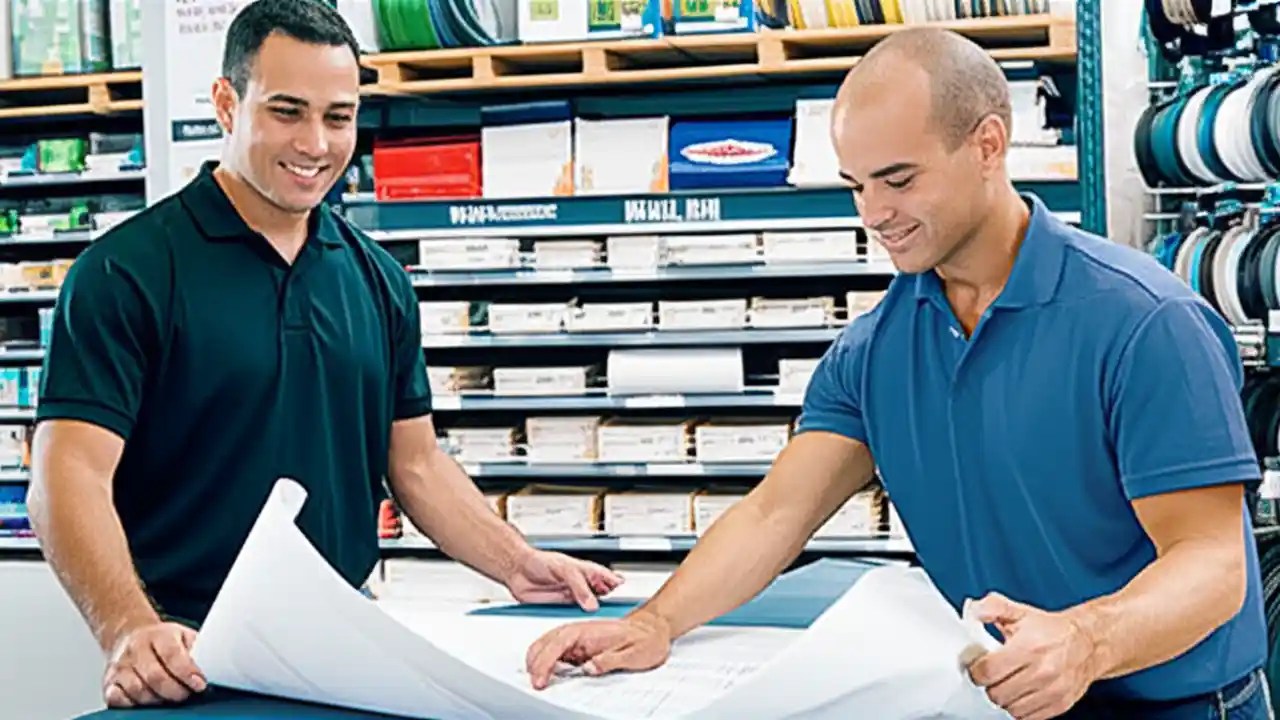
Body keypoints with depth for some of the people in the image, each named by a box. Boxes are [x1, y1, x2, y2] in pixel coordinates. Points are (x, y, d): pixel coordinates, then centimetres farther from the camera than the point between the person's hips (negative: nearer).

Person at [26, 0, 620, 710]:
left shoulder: (377, 278, 11)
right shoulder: (127, 272, -6)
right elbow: (71, 474, -14)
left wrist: (516, 564, 3)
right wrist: (129, 631, -28)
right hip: (192, 655, -4)